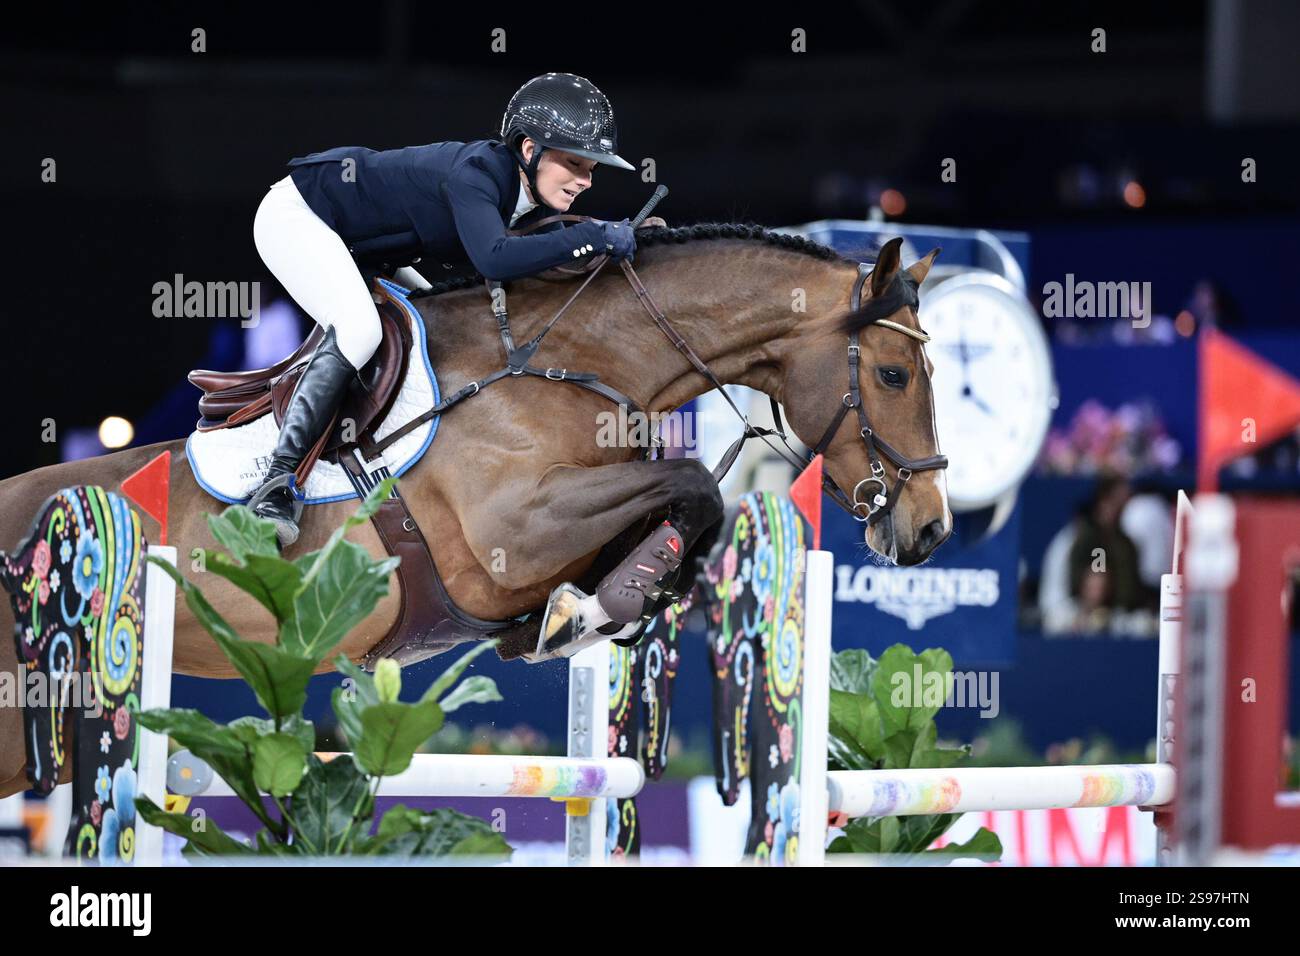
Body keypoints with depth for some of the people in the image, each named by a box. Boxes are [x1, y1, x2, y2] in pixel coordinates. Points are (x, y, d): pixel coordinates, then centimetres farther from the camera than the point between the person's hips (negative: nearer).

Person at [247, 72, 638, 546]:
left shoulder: (509, 182, -4)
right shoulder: (473, 174, -30)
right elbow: (494, 259, -48)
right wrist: (591, 236, -44)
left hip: (354, 240, 10)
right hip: (295, 216, -10)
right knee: (358, 330, -29)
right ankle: (275, 486, -32)